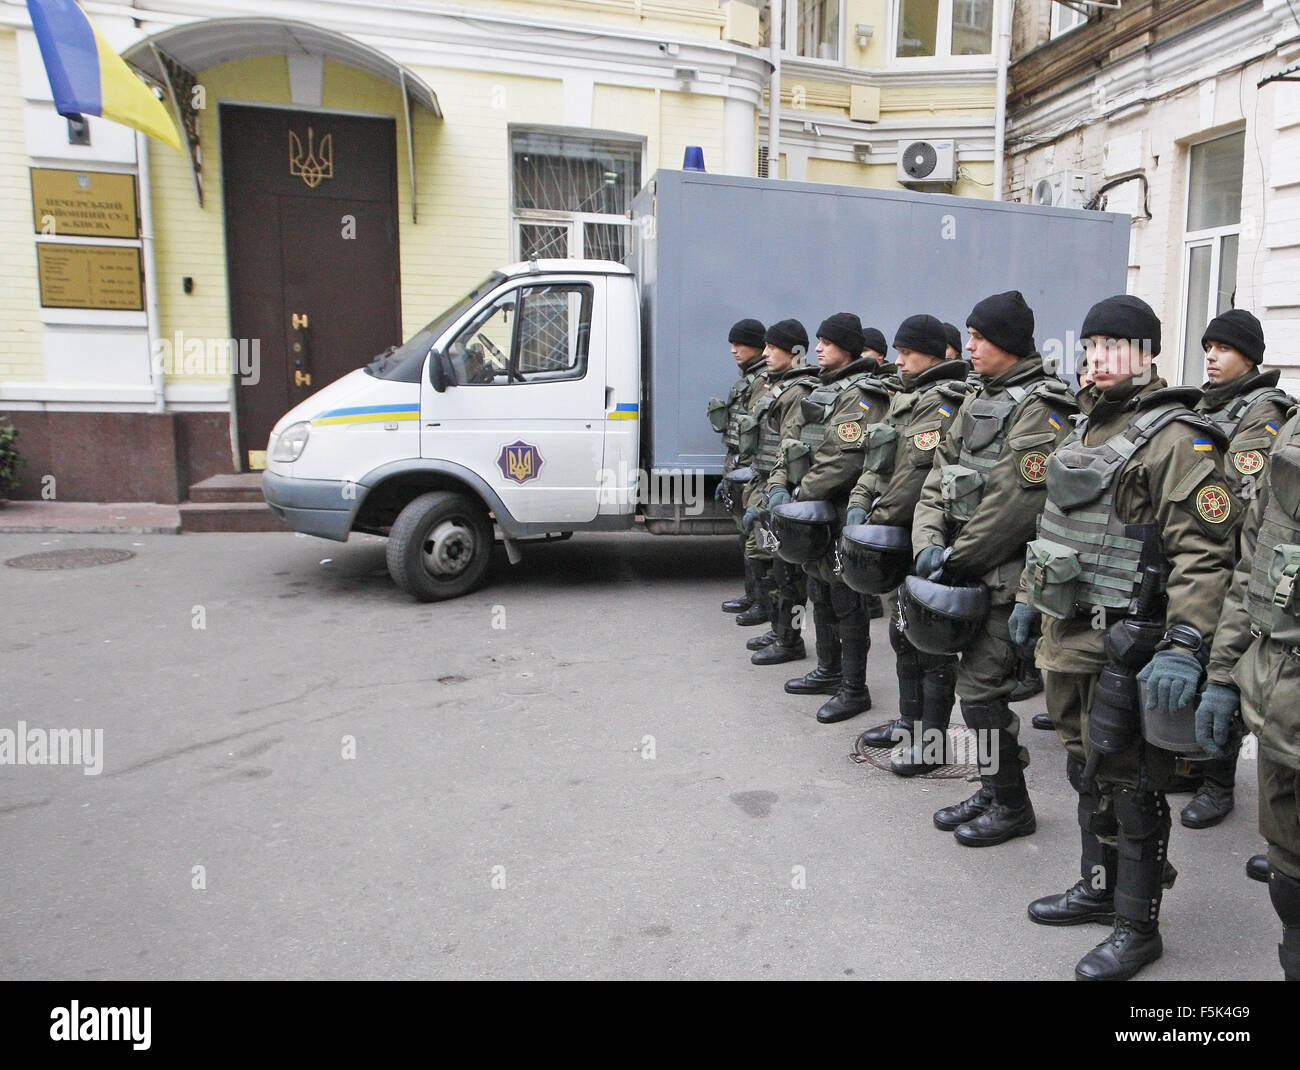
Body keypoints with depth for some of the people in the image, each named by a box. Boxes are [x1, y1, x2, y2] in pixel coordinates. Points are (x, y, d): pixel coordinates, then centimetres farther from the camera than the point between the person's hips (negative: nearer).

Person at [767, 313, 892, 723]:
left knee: (846, 602, -2)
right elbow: (795, 443, 16)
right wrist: (779, 485, 1)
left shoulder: (860, 396, -14)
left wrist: (799, 496, -20)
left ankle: (854, 689, 8)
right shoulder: (822, 390, 16)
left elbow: (843, 460, -24)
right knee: (821, 595, 18)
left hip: (842, 513, -10)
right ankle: (828, 672, 33)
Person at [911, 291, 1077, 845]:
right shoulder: (977, 400, 15)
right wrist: (930, 542, -4)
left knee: (980, 687, -5)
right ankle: (993, 790, 30)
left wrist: (955, 557, -15)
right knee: (978, 682, 15)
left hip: (1004, 574, -9)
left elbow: (1014, 504, -21)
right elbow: (941, 476, 10)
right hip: (968, 571, 9)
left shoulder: (1039, 409, -13)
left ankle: (1011, 804, 12)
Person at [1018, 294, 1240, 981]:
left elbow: (1203, 552, -20)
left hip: (1126, 644, -8)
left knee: (1130, 784, 3)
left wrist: (1184, 646, -27)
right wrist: (1031, 593, 23)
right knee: (1086, 769, 19)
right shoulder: (1085, 425, 14)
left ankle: (1137, 928, 18)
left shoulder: (1178, 437, -13)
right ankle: (1098, 887, 37)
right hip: (1068, 633, 8)